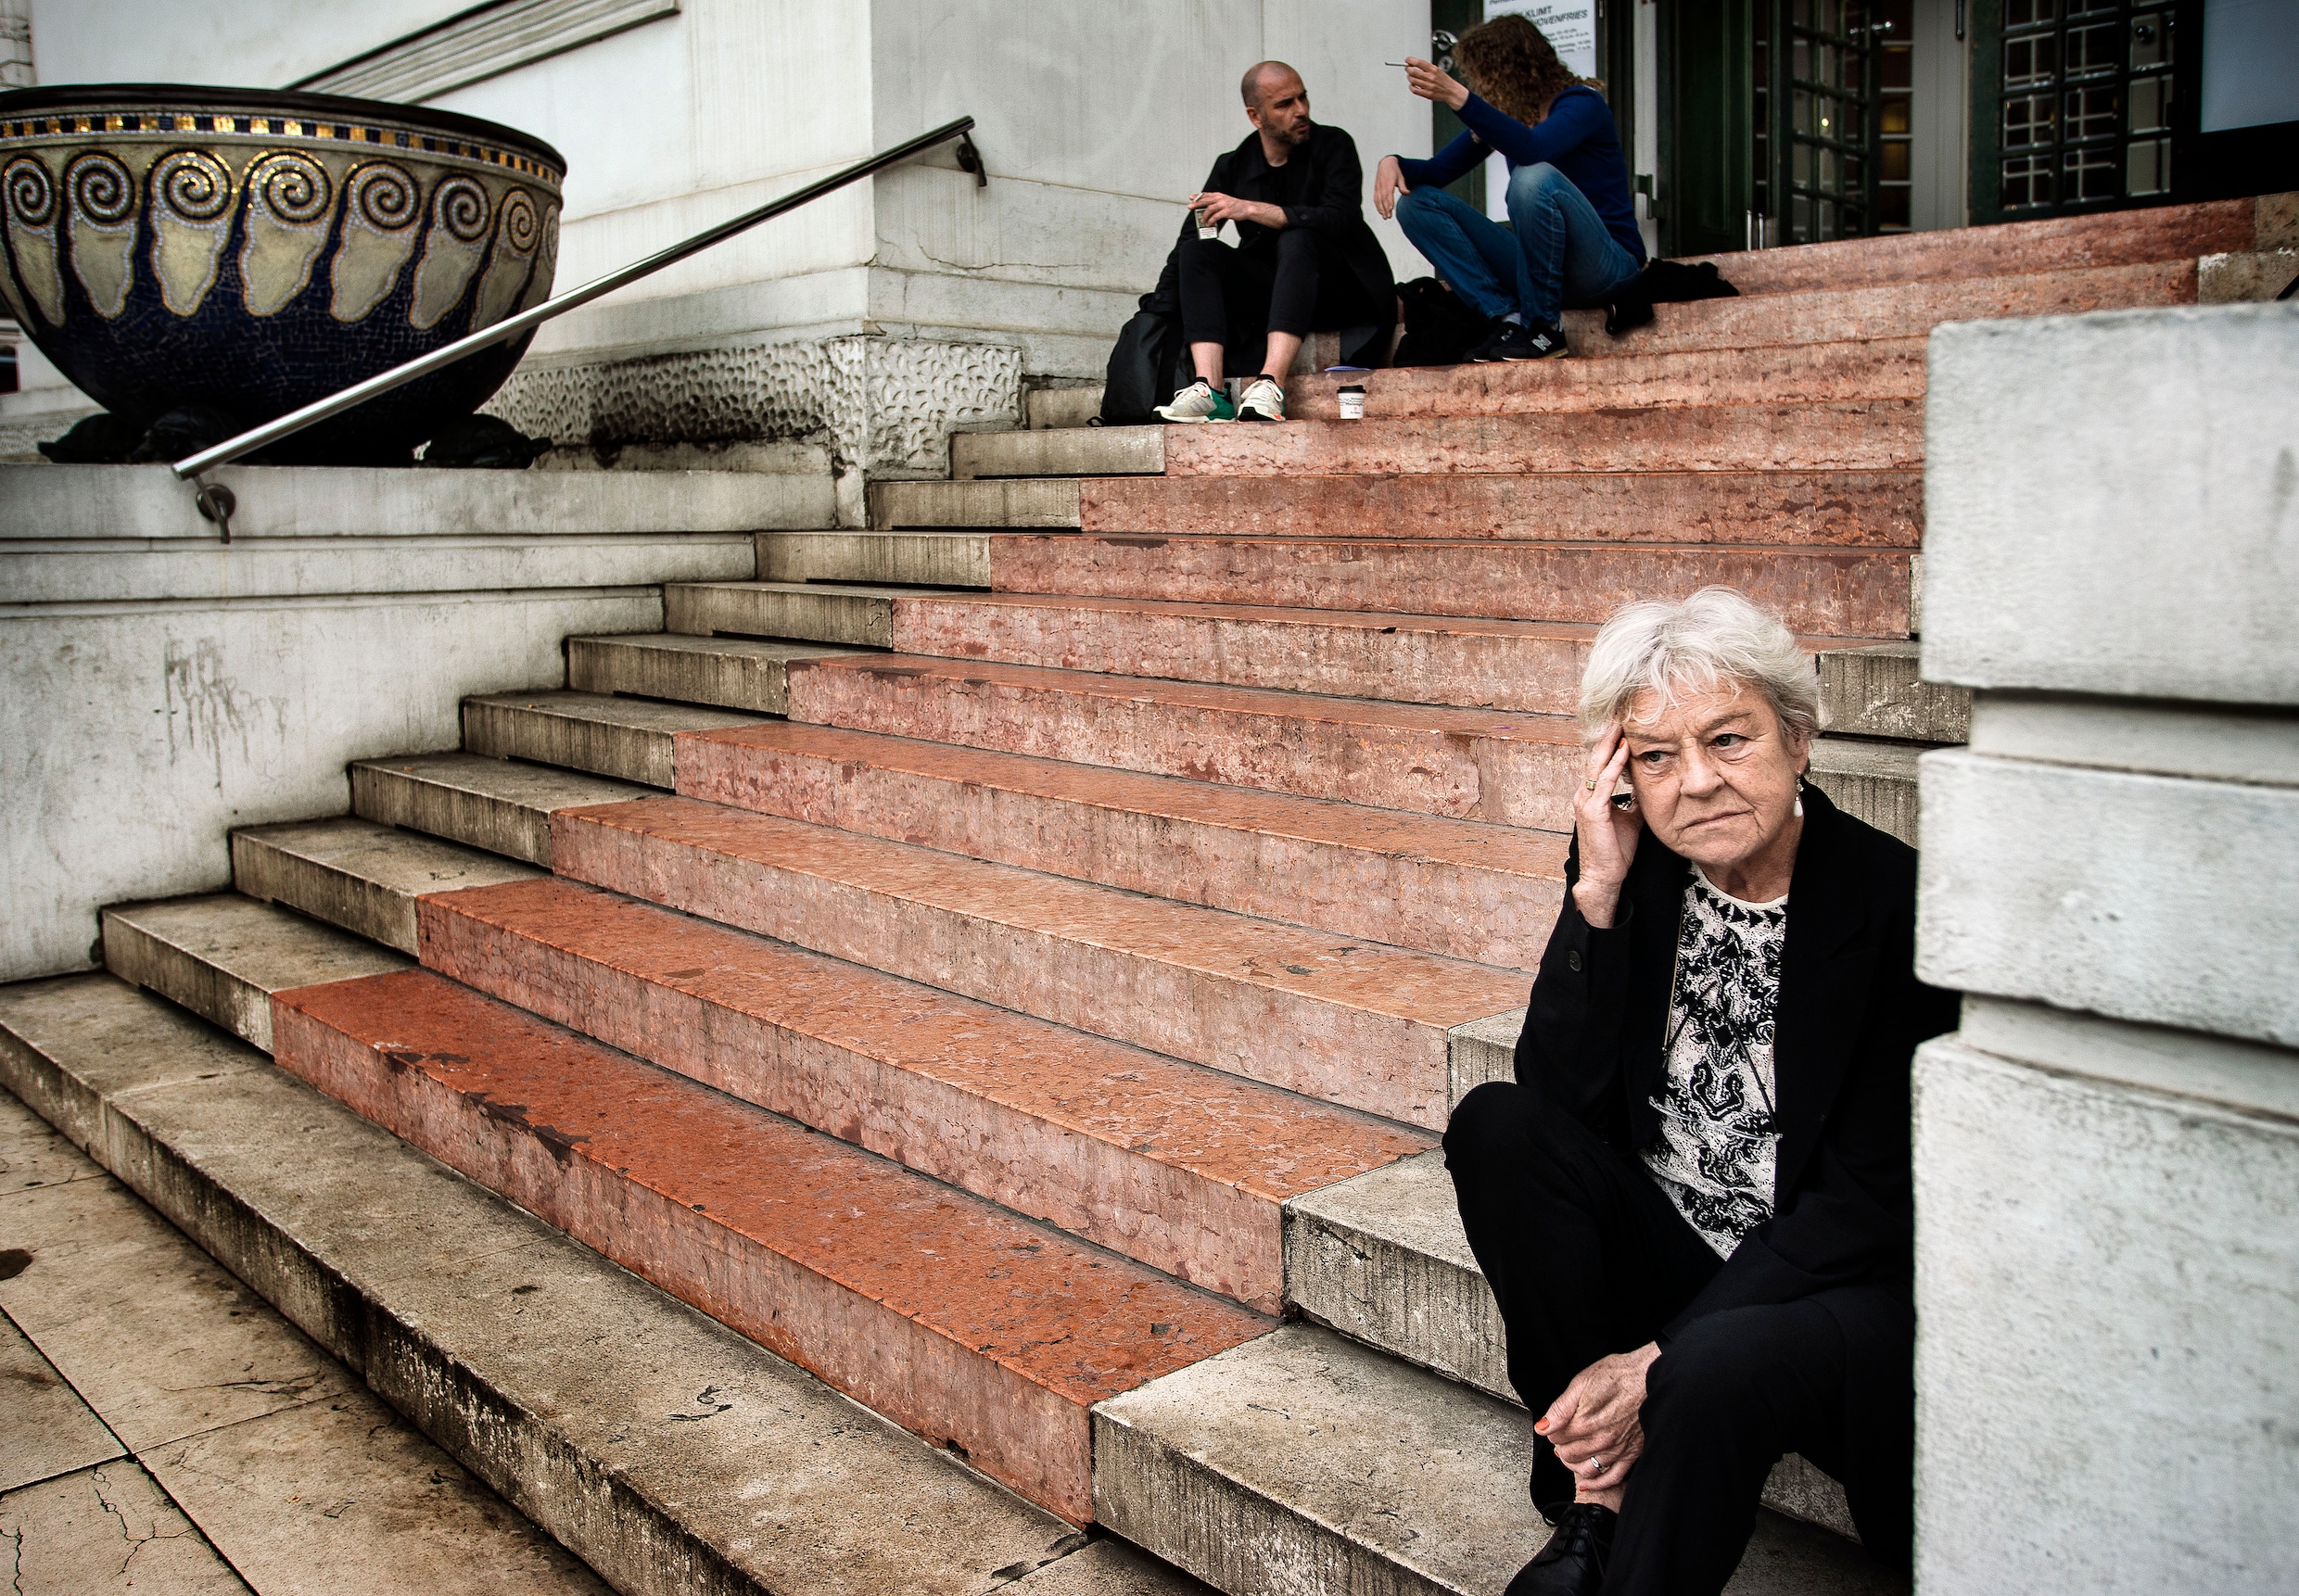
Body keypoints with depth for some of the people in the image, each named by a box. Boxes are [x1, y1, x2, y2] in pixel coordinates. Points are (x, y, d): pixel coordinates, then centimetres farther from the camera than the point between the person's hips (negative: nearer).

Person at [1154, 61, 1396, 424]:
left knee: (1297, 240, -33)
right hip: (1271, 295, 4)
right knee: (1201, 251, -18)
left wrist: (1252, 209, -24)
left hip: (1343, 294, -3)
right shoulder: (1232, 168, 9)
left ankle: (1271, 385, -50)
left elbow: (1341, 220, -19)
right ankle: (1209, 390, -37)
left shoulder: (1334, 145, -1)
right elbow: (1186, 242, 2)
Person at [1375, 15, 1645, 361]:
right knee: (1415, 202, -2)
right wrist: (1394, 162, -12)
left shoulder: (1580, 104, -11)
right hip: (1537, 266, 7)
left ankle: (1545, 328, -21)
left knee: (1535, 178, -37)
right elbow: (1437, 171, 10)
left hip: (1608, 265, -7)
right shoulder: (1504, 114, 10)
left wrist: (1458, 97, -39)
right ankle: (1506, 317, -14)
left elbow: (1532, 150, -33)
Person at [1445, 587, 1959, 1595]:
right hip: (1661, 1251, 5)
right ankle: (1594, 1512, -12)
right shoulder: (1642, 877, -4)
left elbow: (1868, 1203, -16)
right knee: (1496, 1125, -18)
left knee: (1716, 1368, -36)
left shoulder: (1898, 905, -17)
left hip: (1848, 1286, -5)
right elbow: (1560, 1097, -10)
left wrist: (1659, 1360, -22)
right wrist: (1597, 896, -21)